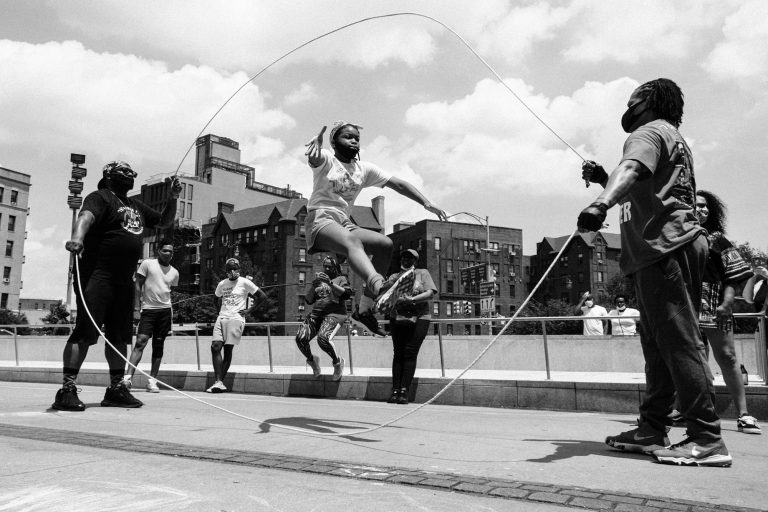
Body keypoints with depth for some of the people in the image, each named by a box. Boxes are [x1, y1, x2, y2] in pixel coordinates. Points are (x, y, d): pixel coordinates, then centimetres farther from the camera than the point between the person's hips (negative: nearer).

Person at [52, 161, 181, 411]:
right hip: (97, 274, -8)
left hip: (124, 279, 8)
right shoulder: (100, 197, -1)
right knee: (86, 331, -12)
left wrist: (173, 198, 15)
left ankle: (116, 389, 17)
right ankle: (67, 389, -8)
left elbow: (164, 221, 32)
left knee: (120, 334, 9)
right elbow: (86, 216, -22)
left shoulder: (135, 205, 22)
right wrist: (77, 237, -44)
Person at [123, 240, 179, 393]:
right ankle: (128, 376, -17)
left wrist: (171, 311, 11)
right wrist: (137, 307, -5)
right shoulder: (147, 264, 1)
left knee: (158, 345, 3)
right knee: (140, 341, -15)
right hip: (148, 309, -3)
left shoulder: (174, 273, 12)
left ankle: (152, 380, 8)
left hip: (165, 311, 3)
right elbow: (138, 285, 1)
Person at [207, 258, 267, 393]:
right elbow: (216, 298, 34)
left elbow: (263, 296, 0)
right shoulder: (222, 284, 15)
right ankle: (218, 382, -11)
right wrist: (221, 310, 17)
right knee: (215, 346, -12)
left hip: (236, 319, -4)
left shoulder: (245, 282, 0)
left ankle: (220, 382, 0)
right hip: (221, 318, 5)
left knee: (228, 349, -7)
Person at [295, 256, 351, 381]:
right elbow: (308, 300, 16)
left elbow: (346, 294, -7)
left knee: (323, 338, -31)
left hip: (334, 313, -4)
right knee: (300, 338, -18)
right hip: (316, 313, 5)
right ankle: (311, 360, 11)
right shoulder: (318, 280, 23)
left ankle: (337, 361, -5)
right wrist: (314, 284, 1)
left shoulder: (341, 279, 13)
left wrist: (330, 283, -14)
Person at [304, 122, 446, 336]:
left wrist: (426, 202, 0)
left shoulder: (365, 169, 17)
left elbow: (397, 183, 11)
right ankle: (379, 286, -64)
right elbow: (315, 159, -24)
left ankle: (365, 309, -13)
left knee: (385, 244, -14)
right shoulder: (326, 160, 1)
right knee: (353, 242, -36)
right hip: (321, 219, -7)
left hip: (344, 222, 7)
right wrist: (316, 147, -50)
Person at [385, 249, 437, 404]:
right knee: (398, 353, 0)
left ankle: (404, 391, -7)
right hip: (398, 317, 3)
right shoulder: (394, 277, 15)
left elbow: (431, 293, -6)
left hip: (419, 318, -3)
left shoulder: (422, 273, 7)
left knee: (410, 354, -7)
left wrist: (411, 300, -17)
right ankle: (395, 390, 1)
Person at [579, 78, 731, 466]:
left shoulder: (649, 131, -1)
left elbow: (632, 170, -26)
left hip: (663, 248, -10)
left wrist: (602, 202, -43)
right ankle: (652, 429, 15)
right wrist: (603, 179, 28)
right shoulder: (673, 139, 30)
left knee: (679, 341, -12)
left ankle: (707, 439, -9)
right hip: (670, 248, 10)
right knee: (659, 344, 10)